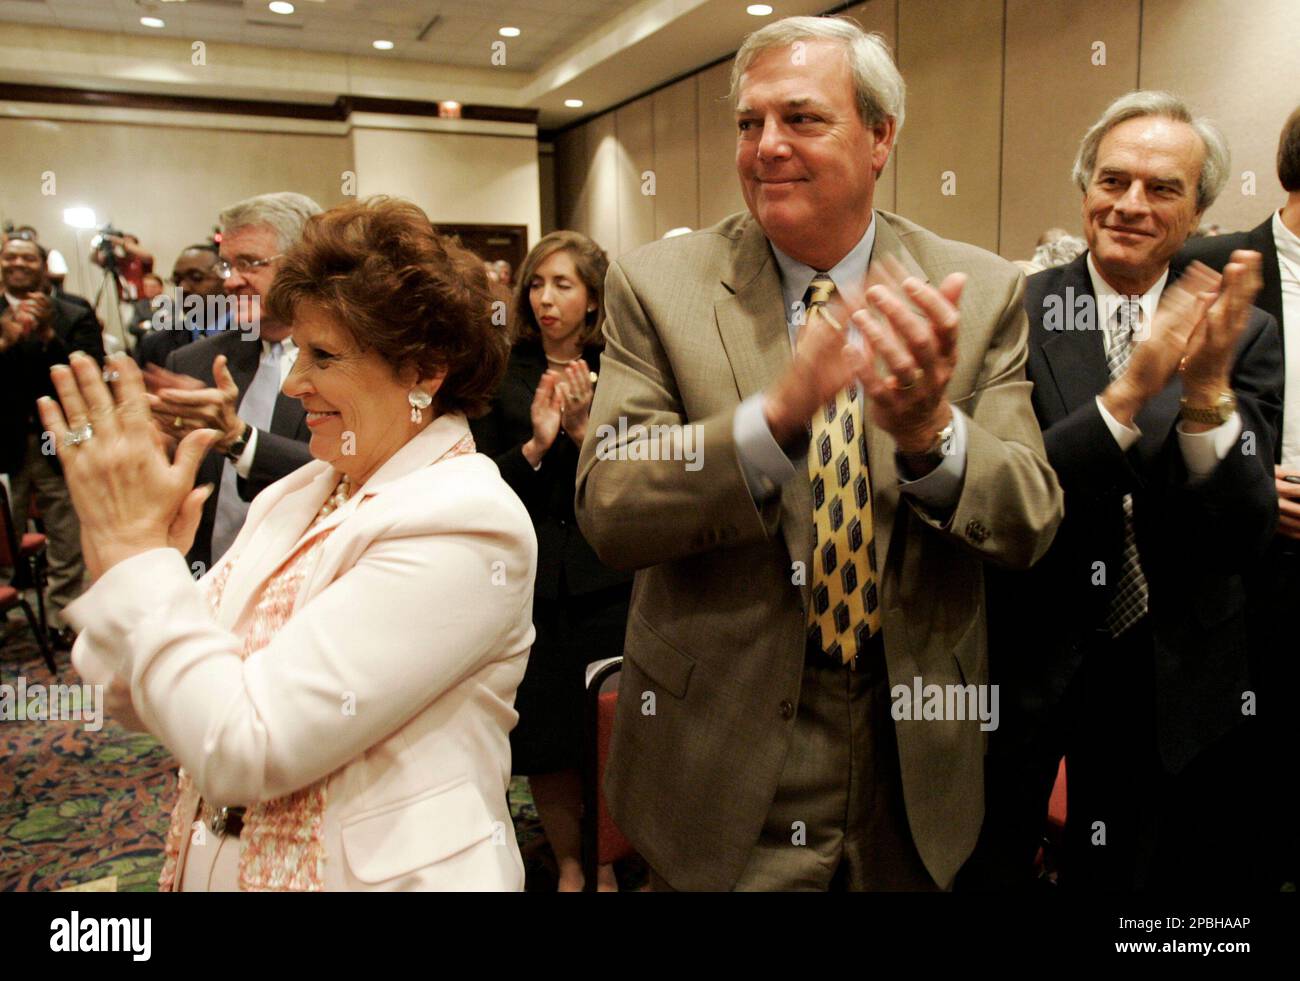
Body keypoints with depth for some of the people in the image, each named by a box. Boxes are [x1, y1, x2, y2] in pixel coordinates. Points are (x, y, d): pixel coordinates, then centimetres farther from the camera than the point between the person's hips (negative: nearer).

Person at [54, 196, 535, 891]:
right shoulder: (293, 496, -1)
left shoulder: (466, 522, -22)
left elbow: (242, 746, -24)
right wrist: (132, 554, -14)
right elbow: (147, 705, 2)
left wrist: (136, 543, -19)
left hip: (376, 871, -6)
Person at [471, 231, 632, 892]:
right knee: (544, 741, 8)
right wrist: (534, 446, -17)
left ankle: (611, 865, 31)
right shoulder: (502, 375, 1)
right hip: (529, 581, 1)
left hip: (606, 581, 0)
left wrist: (585, 432, -18)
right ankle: (568, 866, 32)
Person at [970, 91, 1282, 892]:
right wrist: (1127, 394, -29)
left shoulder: (1246, 336, -3)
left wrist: (1208, 391, -26)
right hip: (1025, 670, -2)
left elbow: (1242, 540, -10)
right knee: (994, 867, 16)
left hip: (1176, 685, 2)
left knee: (1143, 871, 22)